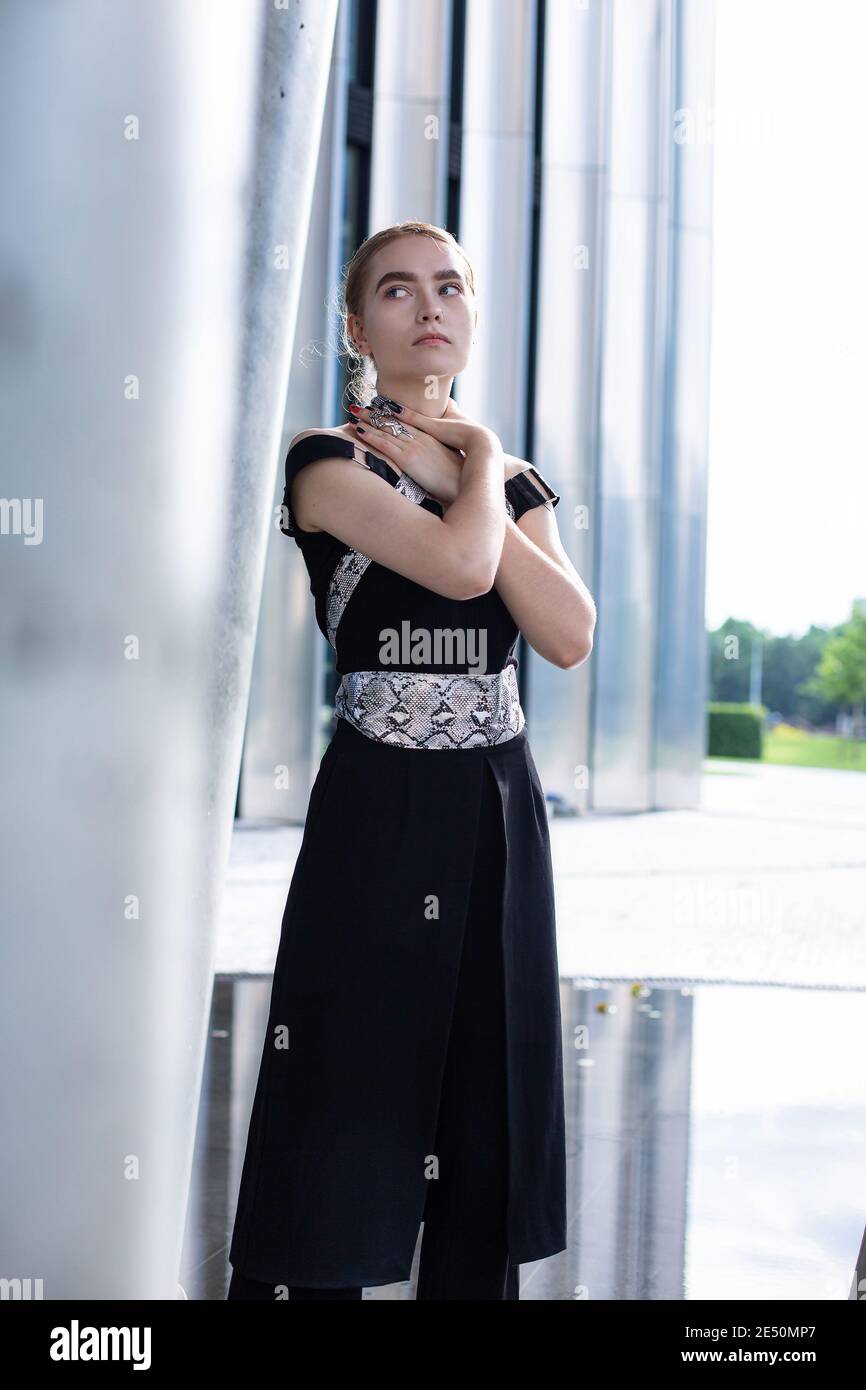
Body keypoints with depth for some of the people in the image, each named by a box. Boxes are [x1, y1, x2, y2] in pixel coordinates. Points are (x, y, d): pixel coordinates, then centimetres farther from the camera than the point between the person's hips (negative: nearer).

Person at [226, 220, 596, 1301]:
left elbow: (571, 635, -4)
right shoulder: (329, 462, -3)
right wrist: (481, 463, -1)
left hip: (499, 807, 5)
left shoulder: (516, 479, 13)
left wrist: (471, 473, -5)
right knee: (344, 1116, -1)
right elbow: (462, 563, -21)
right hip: (379, 808, -5)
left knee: (488, 1124, 10)